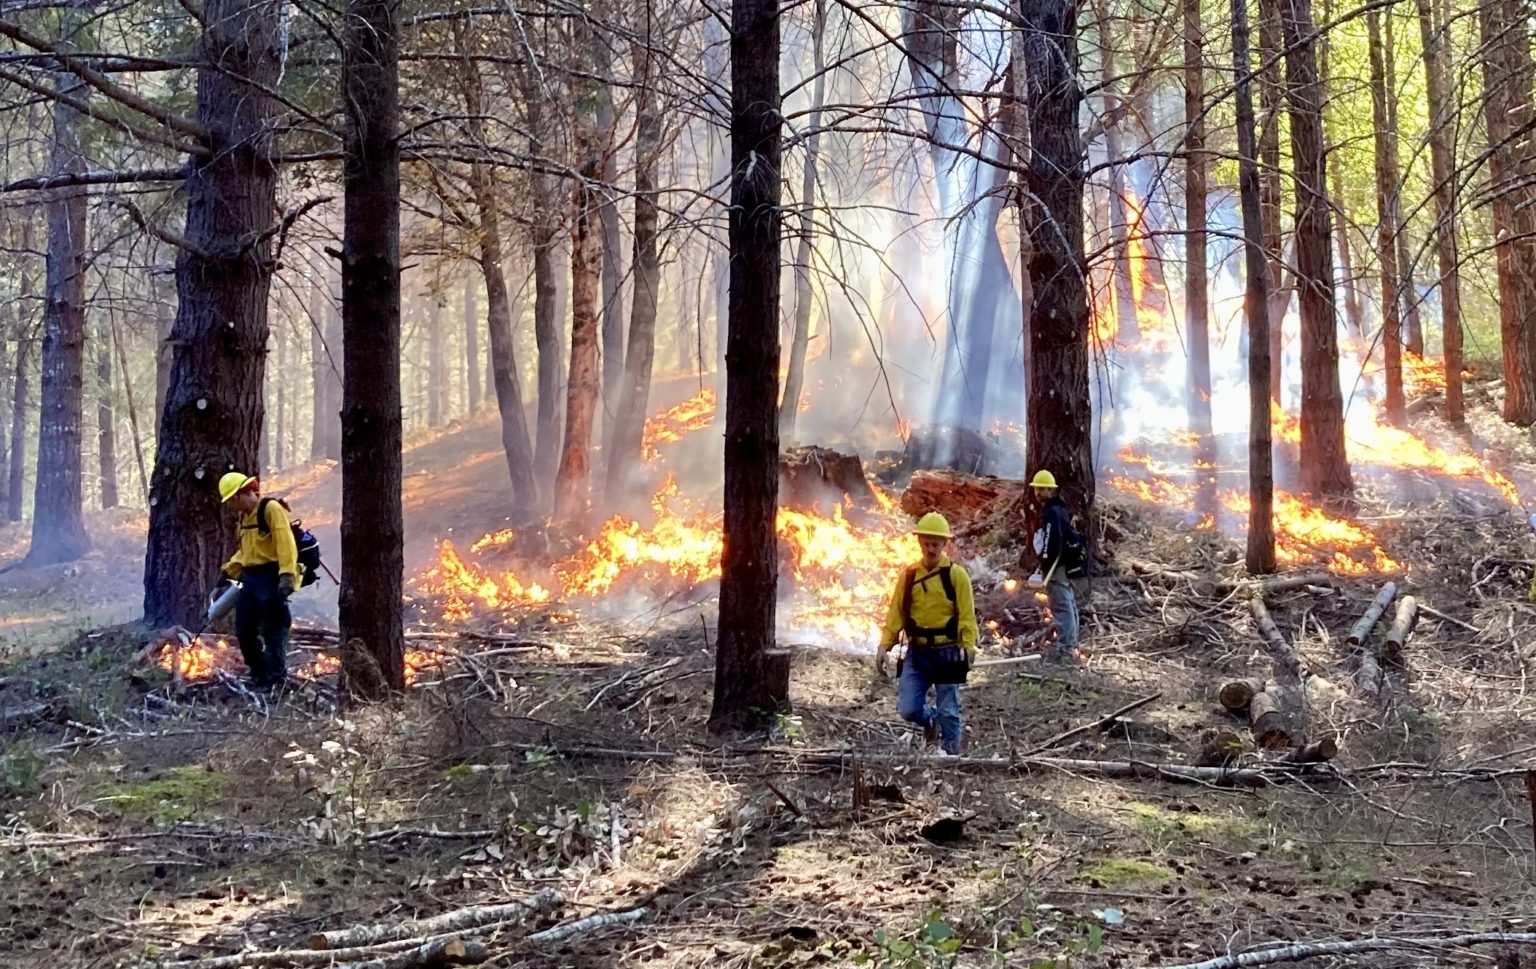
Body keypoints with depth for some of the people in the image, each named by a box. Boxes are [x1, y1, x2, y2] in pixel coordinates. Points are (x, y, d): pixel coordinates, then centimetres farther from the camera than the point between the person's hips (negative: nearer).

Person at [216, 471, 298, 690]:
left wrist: (287, 576, -28)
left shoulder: (271, 509, -12)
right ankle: (259, 676, 21)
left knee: (273, 631, -6)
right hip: (250, 578, 9)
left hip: (270, 578, -9)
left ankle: (277, 679, -1)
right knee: (244, 631, 10)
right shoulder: (244, 516, 17)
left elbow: (286, 545, -20)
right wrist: (229, 572, 20)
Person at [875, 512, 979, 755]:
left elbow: (967, 615, -7)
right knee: (908, 709, -3)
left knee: (948, 711, 2)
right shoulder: (909, 575, 6)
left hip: (946, 652, -3)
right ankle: (931, 721, 28)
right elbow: (896, 613, 5)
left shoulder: (956, 575, -4)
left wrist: (969, 646, -20)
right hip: (917, 653, 3)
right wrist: (884, 645, -5)